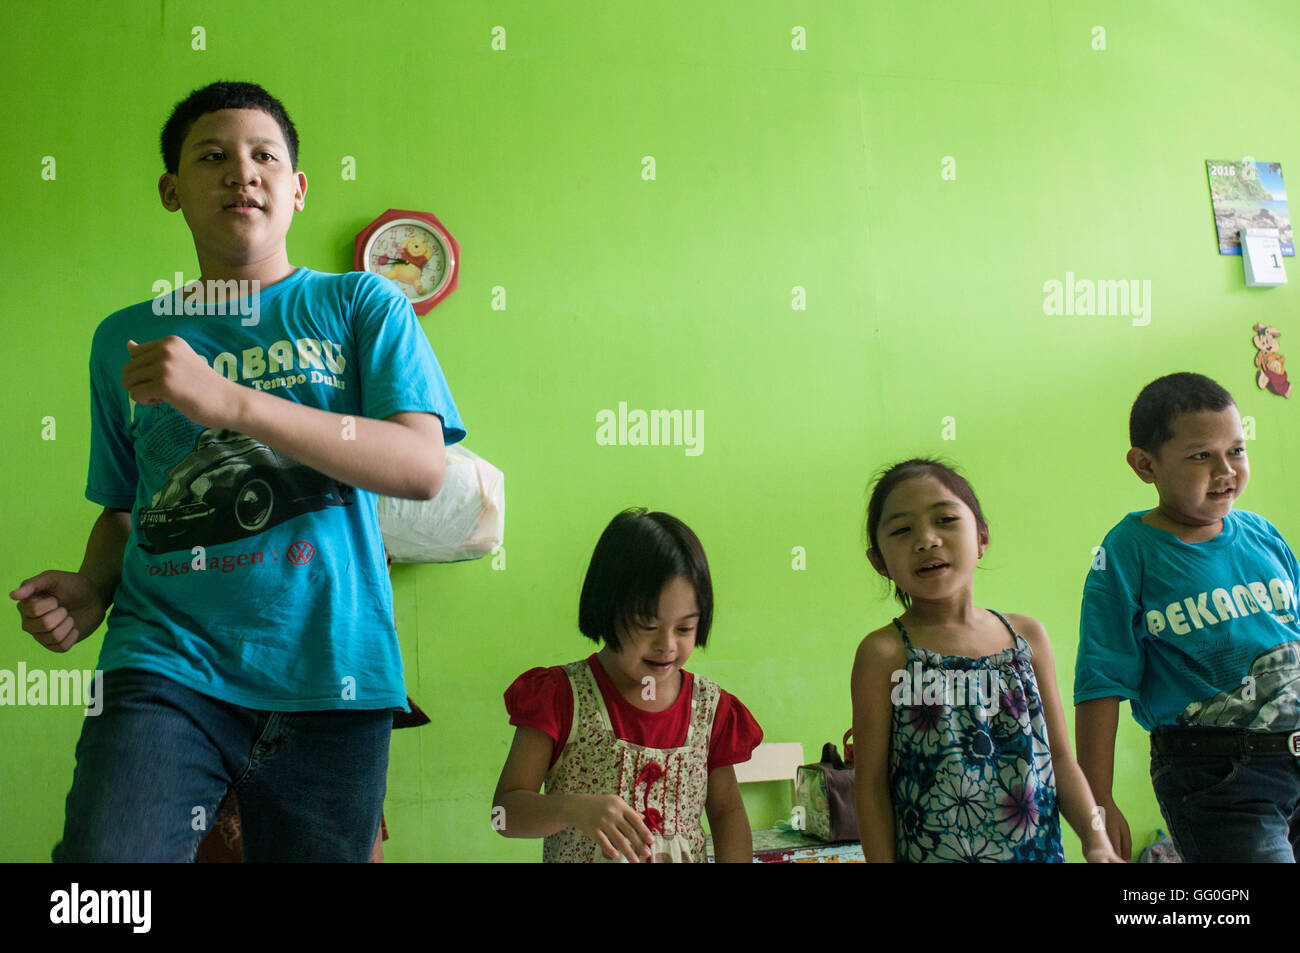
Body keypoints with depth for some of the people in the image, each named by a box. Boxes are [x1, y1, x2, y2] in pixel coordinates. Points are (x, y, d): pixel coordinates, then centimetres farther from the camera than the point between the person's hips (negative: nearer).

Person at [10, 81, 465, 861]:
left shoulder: (362, 305, 6)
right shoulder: (125, 340, 15)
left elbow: (423, 467, -9)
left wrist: (230, 401, -17)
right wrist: (91, 591, 0)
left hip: (329, 675, -1)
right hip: (166, 665, 1)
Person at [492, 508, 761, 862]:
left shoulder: (710, 707, 5)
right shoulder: (561, 696, -5)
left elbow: (727, 812, 14)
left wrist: (736, 860, -3)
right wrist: (573, 808, -24)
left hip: (687, 857, 2)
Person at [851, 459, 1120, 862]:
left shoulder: (1027, 636, 4)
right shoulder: (885, 652, -8)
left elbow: (1060, 757, 8)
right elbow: (871, 783, -7)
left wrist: (1097, 842, -1)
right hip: (930, 852, -3)